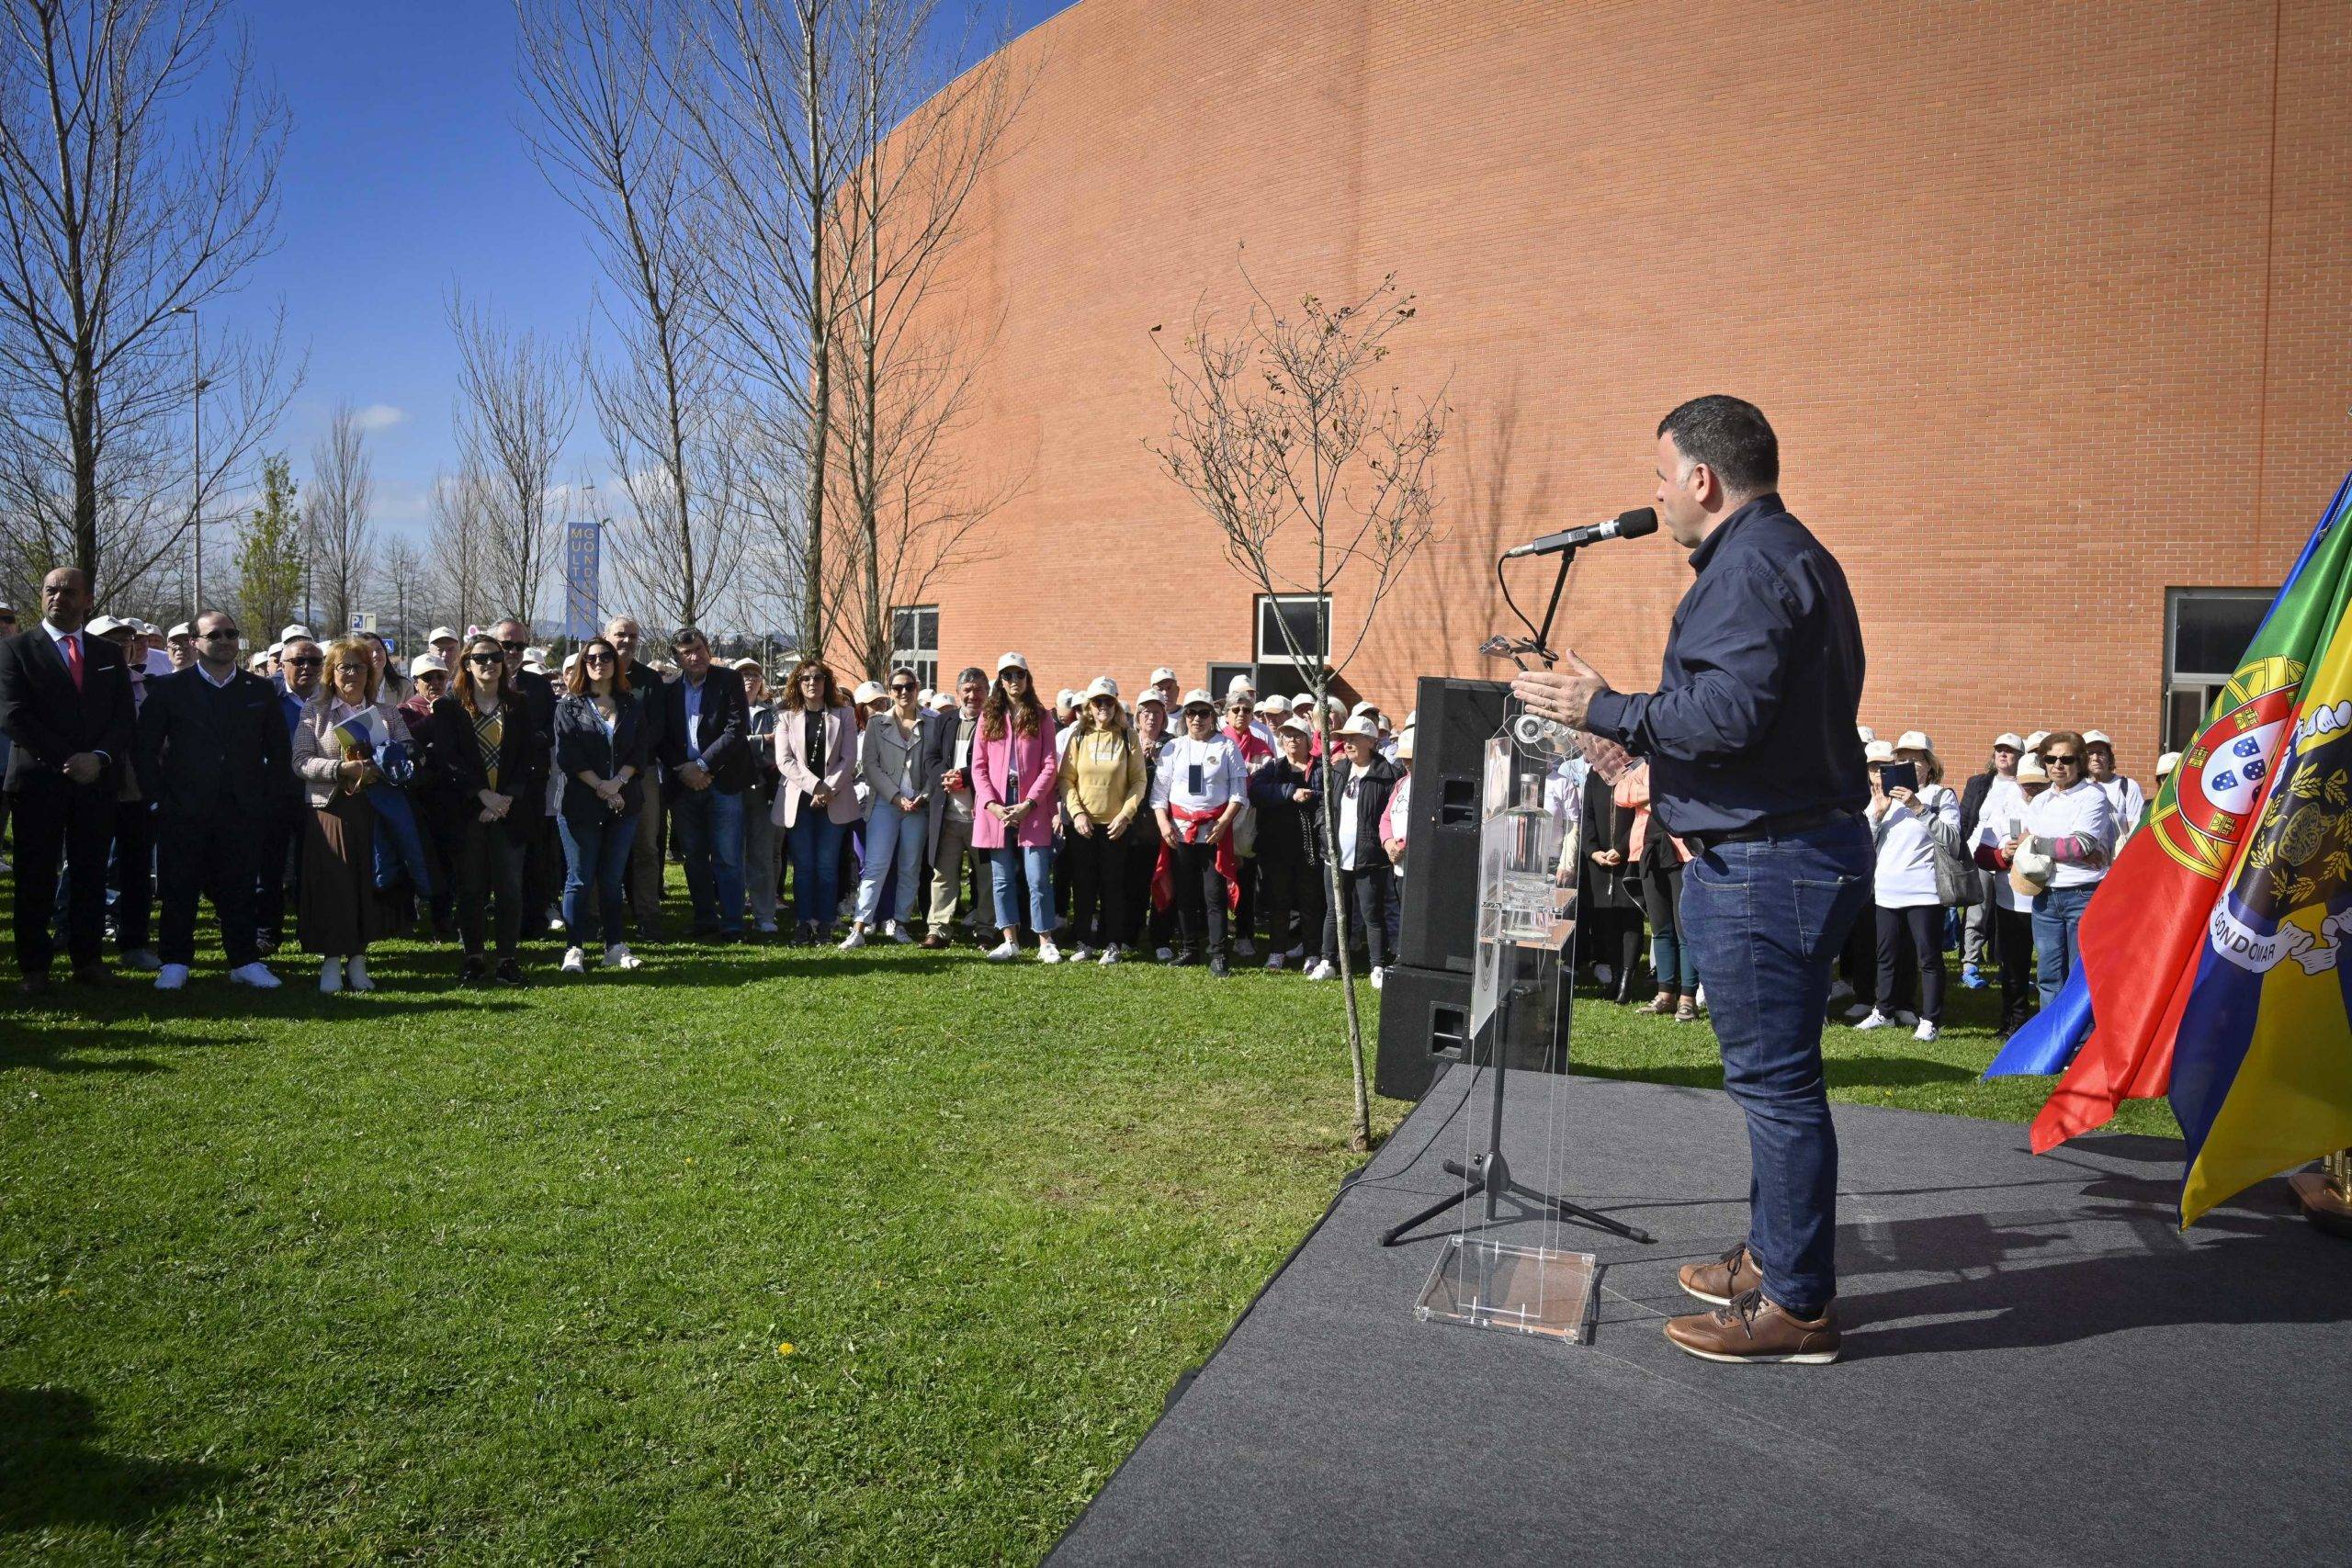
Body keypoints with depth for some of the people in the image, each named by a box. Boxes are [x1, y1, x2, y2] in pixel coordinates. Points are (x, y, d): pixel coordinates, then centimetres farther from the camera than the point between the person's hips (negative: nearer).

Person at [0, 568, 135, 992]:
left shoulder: (109, 654, 13)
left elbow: (125, 718, 7)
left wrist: (99, 758, -11)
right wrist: (66, 761, -13)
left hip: (97, 782, 3)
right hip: (38, 781, -2)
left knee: (91, 874, 6)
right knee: (36, 878, 2)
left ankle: (89, 959, 13)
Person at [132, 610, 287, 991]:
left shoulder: (260, 690, 9)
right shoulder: (169, 688, 4)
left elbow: (279, 751, 11)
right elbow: (145, 747, 4)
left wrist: (269, 800, 4)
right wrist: (159, 798, -3)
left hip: (242, 811, 1)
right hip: (184, 812, -1)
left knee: (238, 888, 5)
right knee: (179, 889, 5)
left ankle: (245, 961, 12)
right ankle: (174, 963, 15)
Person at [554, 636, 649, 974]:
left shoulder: (632, 705, 11)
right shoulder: (569, 706, 5)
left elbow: (639, 751, 4)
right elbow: (567, 755, -5)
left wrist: (617, 782, -12)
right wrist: (600, 787, -13)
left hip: (623, 802, 2)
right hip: (580, 803, -2)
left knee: (612, 878, 7)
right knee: (580, 878, -1)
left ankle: (615, 946, 12)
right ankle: (575, 949, 3)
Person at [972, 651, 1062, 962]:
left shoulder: (1041, 717, 5)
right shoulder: (989, 716, 9)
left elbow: (1049, 766, -1)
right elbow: (978, 765, 5)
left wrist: (1028, 804, -11)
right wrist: (992, 805, -8)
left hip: (1032, 808, -2)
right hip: (995, 808, 2)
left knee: (1038, 878, -5)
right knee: (1002, 878, 6)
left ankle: (1046, 942, 3)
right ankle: (1010, 941, 14)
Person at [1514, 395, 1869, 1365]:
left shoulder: (1751, 565, -15)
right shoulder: (1787, 553, 20)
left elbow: (1727, 712, -25)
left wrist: (1605, 712, -15)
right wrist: (1646, 733, 25)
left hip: (1766, 863, -11)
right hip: (1800, 848, 12)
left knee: (1774, 1077, -4)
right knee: (1774, 1073, 19)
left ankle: (1796, 1304, 6)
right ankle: (1773, 1256, 32)